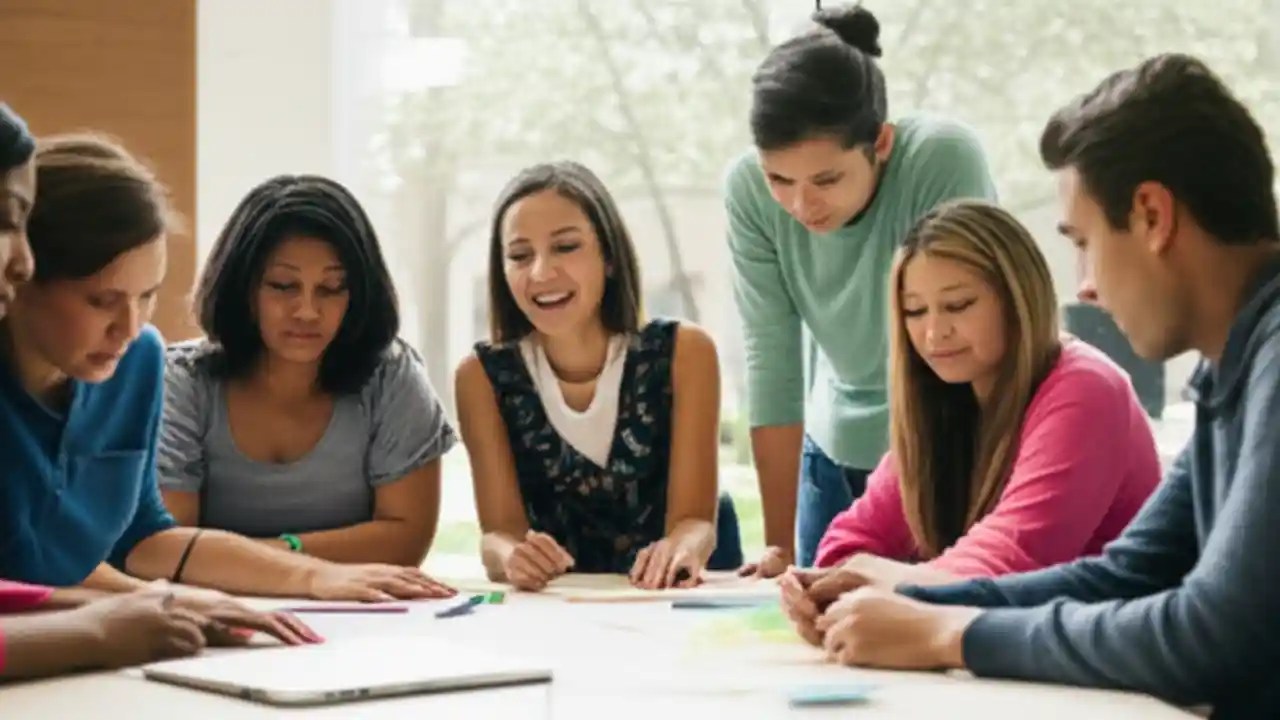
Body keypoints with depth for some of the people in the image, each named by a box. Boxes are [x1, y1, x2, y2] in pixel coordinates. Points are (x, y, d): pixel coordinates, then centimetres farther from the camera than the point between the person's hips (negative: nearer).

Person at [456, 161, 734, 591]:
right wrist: (512, 556, -32)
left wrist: (682, 549, -33)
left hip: (669, 599, -1)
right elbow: (500, 529, -9)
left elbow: (694, 517, -11)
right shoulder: (483, 376, -5)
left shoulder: (682, 353, -7)